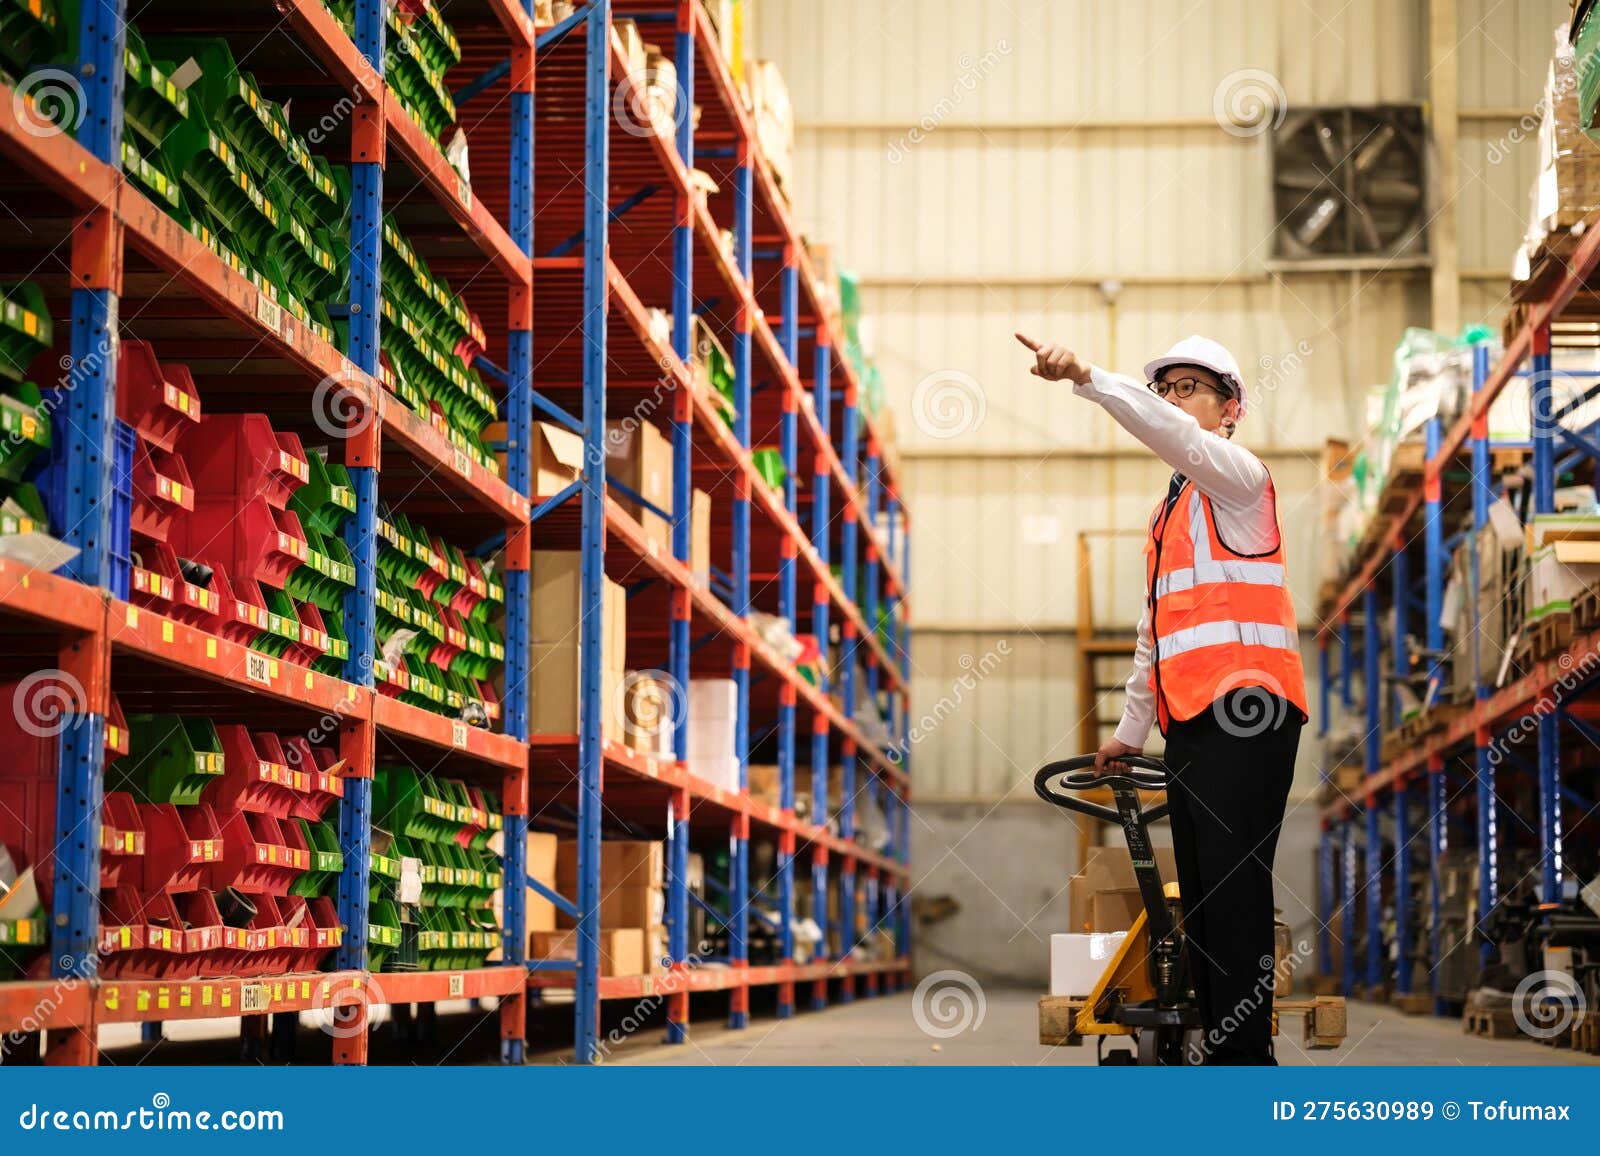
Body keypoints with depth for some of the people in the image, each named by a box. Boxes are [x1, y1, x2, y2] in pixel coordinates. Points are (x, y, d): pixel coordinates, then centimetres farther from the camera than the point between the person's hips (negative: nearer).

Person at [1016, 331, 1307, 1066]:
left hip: (1244, 708, -9)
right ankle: (1220, 1046, 13)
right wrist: (1131, 729, 27)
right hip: (1189, 717, 9)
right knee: (1200, 894, 8)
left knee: (1234, 888, -14)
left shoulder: (1237, 476, -1)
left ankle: (1243, 1054, -15)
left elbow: (1174, 437, -24)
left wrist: (1087, 377, -36)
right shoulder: (1169, 511, 25)